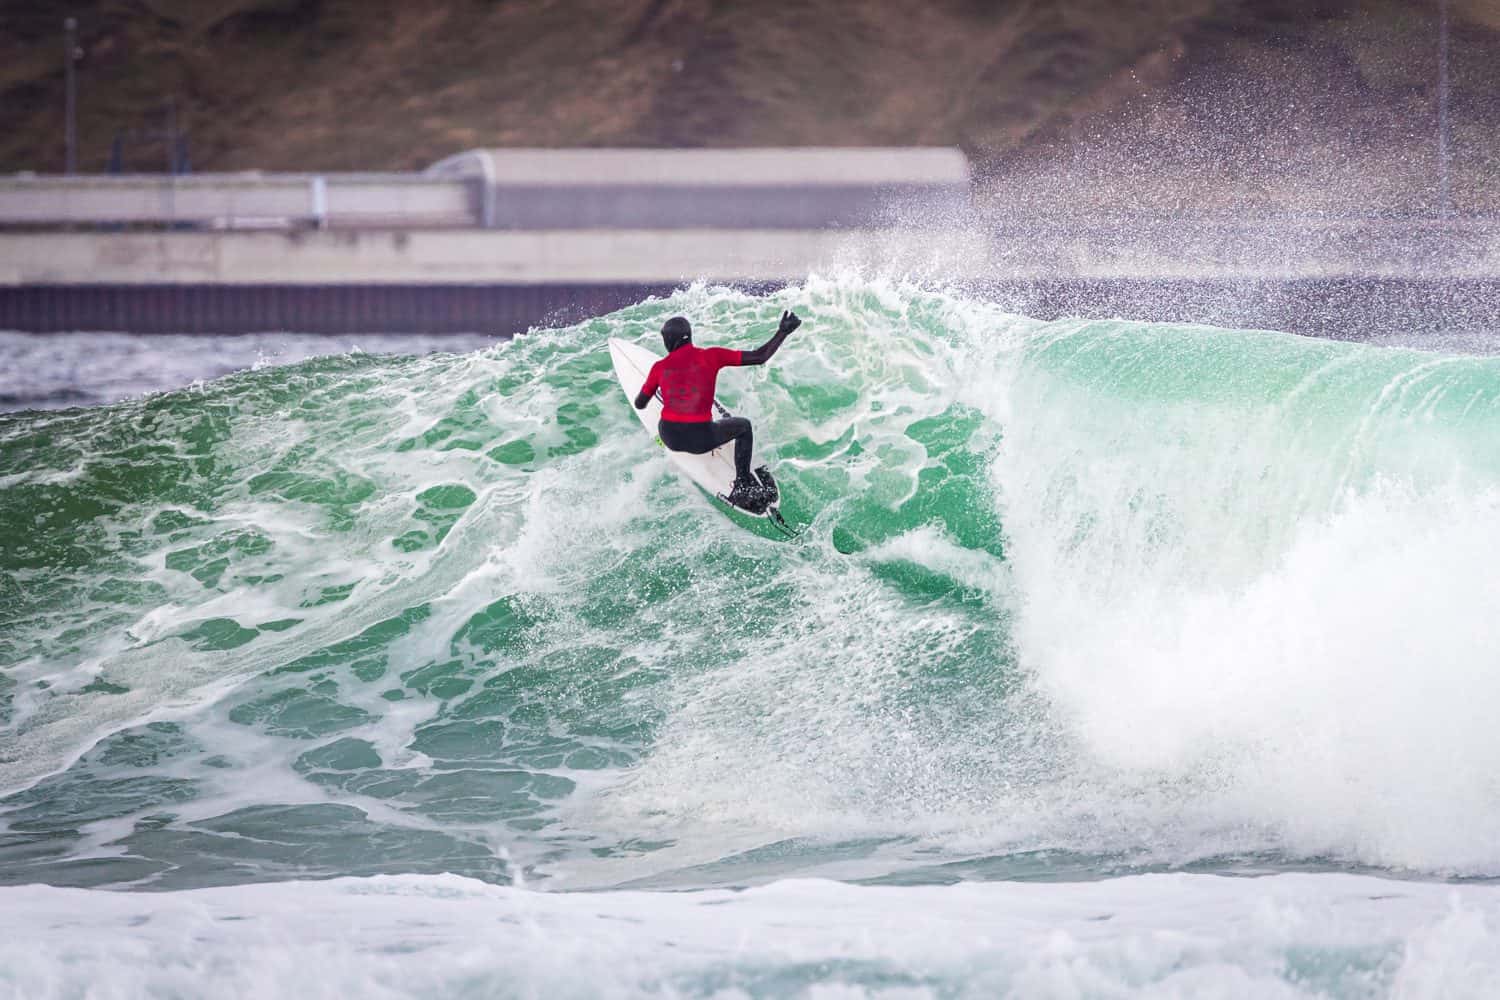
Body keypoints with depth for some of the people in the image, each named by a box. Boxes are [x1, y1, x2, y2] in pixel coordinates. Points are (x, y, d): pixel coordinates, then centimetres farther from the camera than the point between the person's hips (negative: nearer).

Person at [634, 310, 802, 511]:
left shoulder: (660, 367, 0)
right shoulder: (711, 356, -5)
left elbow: (640, 404, 14)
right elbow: (759, 357, -4)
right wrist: (783, 332, 7)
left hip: (669, 437, 3)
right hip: (700, 440, -3)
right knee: (743, 426, 26)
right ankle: (742, 486, 16)